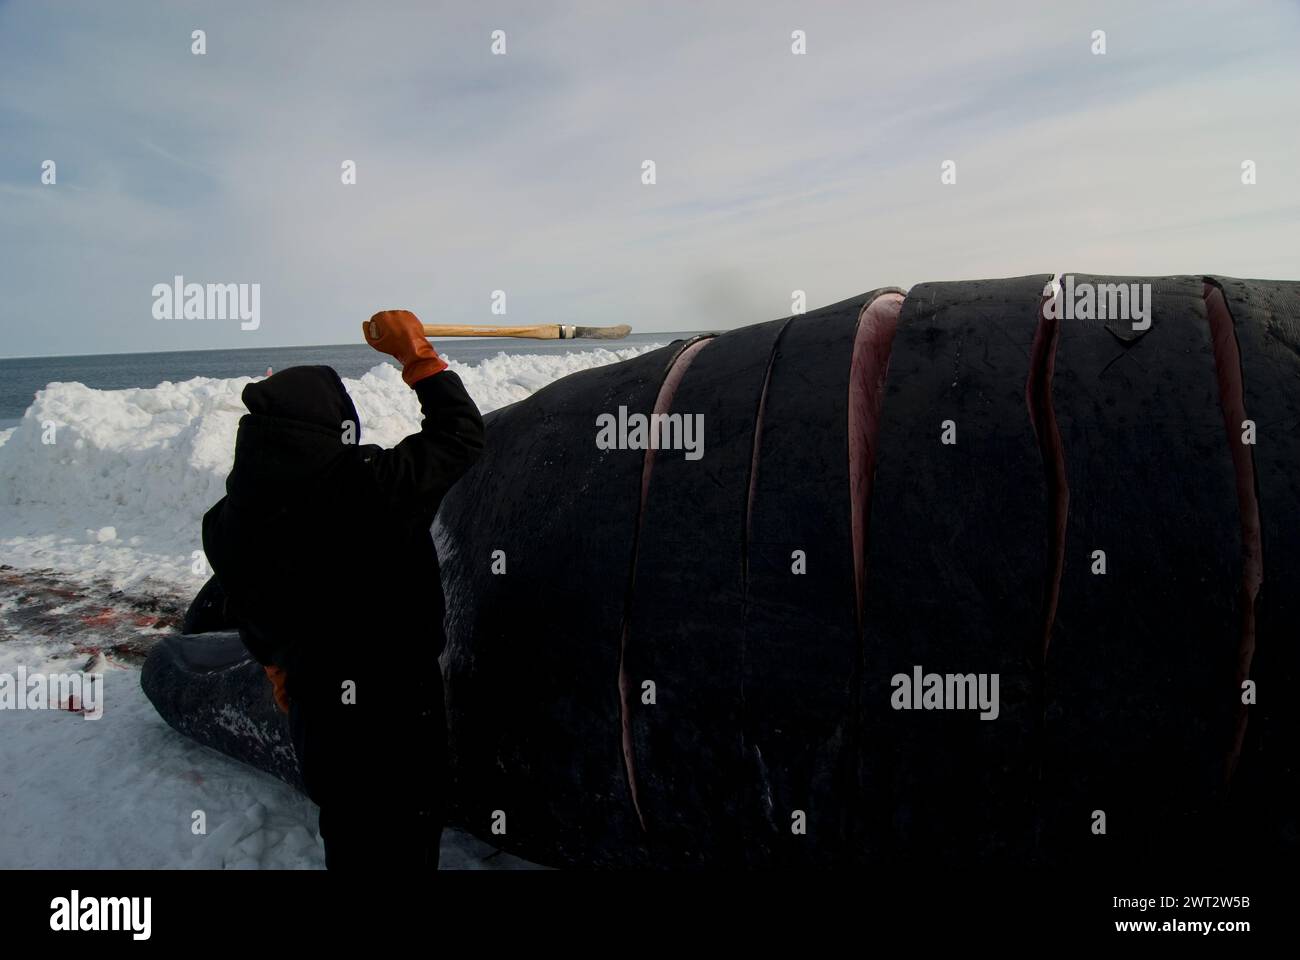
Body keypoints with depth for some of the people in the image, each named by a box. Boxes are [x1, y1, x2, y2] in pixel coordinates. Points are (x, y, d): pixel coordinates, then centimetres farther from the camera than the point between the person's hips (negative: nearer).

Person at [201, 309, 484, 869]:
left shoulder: (230, 522, -8)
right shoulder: (366, 488, -29)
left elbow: (249, 612, 8)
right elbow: (461, 436, -17)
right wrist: (417, 355, -8)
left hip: (314, 702, 6)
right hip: (395, 704, -6)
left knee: (347, 830, 26)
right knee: (400, 841, 15)